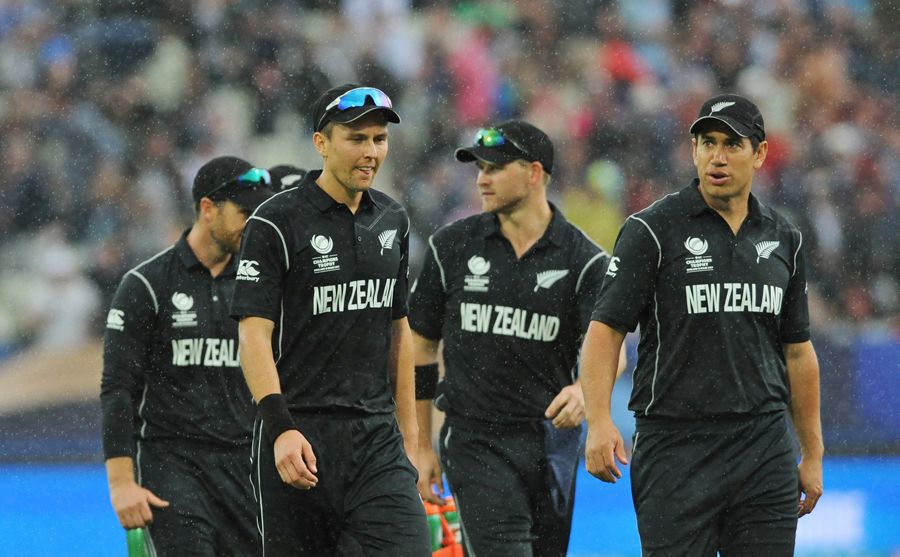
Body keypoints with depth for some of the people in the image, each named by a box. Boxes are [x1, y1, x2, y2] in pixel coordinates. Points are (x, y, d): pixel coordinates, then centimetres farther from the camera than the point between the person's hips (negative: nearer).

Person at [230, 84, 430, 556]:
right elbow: (254, 335, -13)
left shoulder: (393, 222, 12)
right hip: (299, 435, -5)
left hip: (376, 433, 5)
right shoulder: (275, 224, -7)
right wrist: (280, 427, -24)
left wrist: (408, 433, 17)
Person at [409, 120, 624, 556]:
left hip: (553, 439, 1)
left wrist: (584, 390, -35)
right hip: (475, 439, -1)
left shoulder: (583, 259, 0)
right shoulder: (452, 247, 4)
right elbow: (421, 345, 10)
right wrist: (422, 446, 7)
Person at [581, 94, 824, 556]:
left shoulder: (783, 239, 12)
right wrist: (599, 421, -21)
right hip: (675, 446, -4)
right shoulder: (652, 230, -3)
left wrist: (813, 454, 17)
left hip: (765, 449, 4)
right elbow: (605, 328, -7)